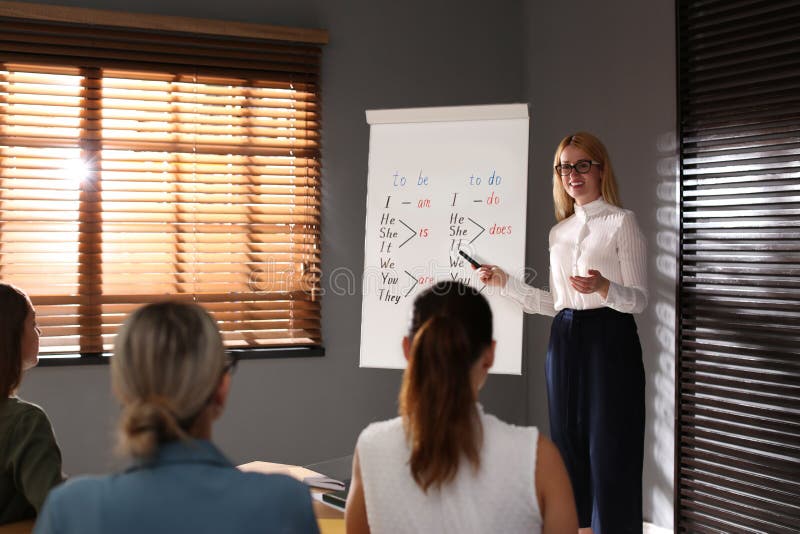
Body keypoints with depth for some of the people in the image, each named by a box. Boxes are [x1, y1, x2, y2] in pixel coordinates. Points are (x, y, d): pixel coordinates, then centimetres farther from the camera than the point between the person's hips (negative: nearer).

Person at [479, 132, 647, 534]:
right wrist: (505, 283, 12)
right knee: (568, 446, 8)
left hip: (609, 339, -6)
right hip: (565, 340, 6)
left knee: (608, 451, -5)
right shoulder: (559, 231, 15)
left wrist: (602, 287, -28)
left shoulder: (621, 222, -3)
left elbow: (638, 299, -8)